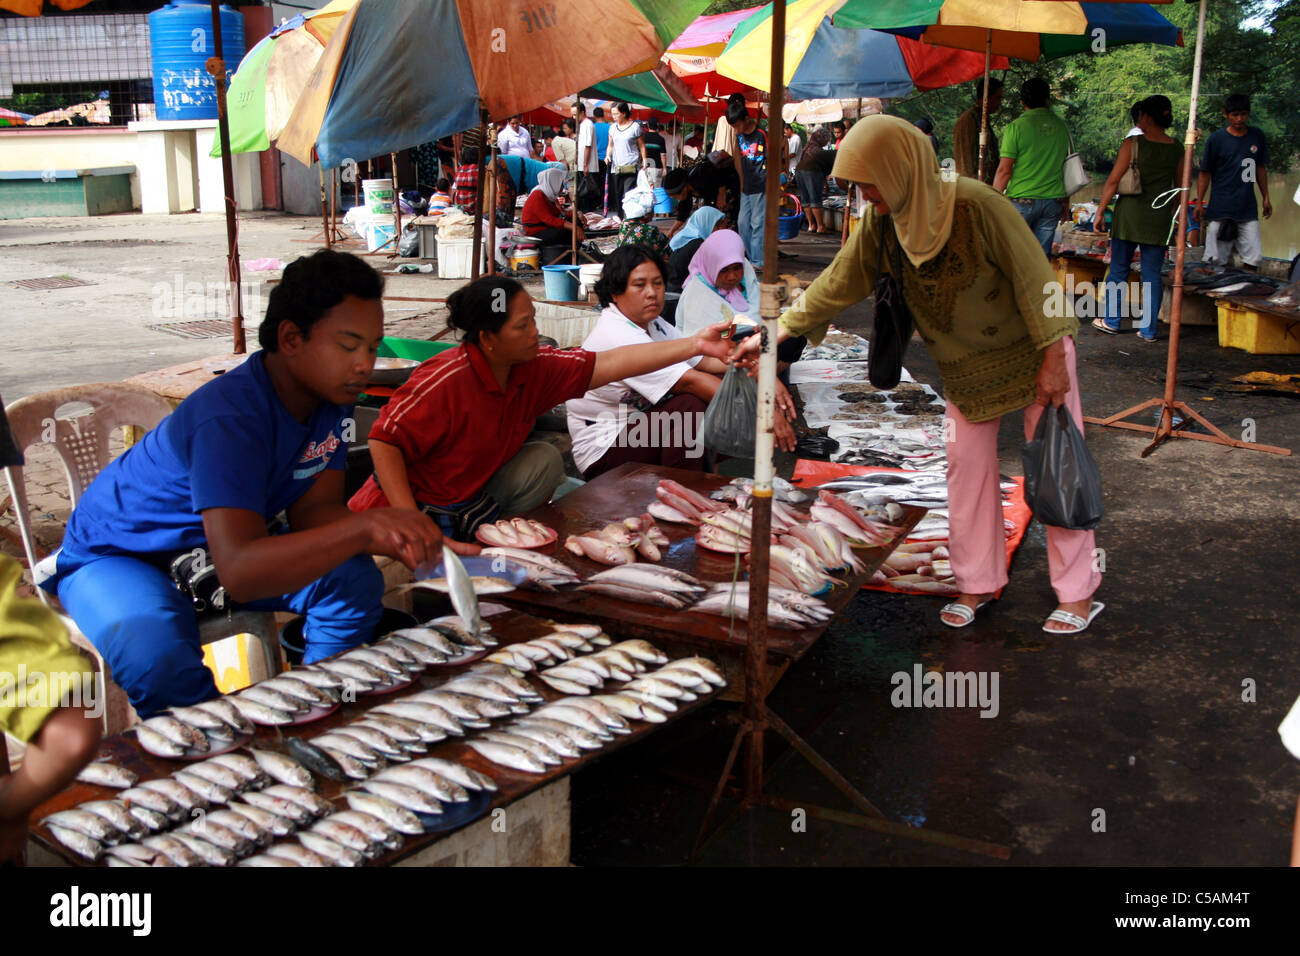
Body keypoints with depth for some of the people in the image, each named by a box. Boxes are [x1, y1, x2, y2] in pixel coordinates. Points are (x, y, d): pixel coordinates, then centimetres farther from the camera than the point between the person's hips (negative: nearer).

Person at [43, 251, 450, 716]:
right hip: (117, 556, -7)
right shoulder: (230, 416, -35)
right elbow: (239, 571, -44)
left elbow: (314, 509, -10)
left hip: (212, 552, 7)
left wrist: (391, 538, -30)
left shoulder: (331, 397, -9)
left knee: (355, 578, -12)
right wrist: (362, 528, -54)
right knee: (157, 657, -37)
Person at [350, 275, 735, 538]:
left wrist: (695, 345, -19)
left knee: (543, 460, -8)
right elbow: (384, 442, -25)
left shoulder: (534, 370, -7)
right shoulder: (445, 382, -29)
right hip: (412, 506, -6)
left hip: (474, 493, 7)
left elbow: (608, 364, -11)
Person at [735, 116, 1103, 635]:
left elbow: (1033, 276, -23)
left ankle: (1078, 591, 11)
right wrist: (776, 333, -5)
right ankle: (978, 583, 21)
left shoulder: (976, 205, -29)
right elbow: (837, 283, -3)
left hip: (1031, 351, -5)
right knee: (967, 465, 7)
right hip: (965, 366, 6)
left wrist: (1053, 359, -20)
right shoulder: (881, 222, -11)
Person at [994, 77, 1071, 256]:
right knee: (1042, 254, 8)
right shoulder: (1061, 126, 6)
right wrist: (1066, 200, 23)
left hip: (1022, 199, -4)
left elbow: (1004, 170, -10)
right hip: (1053, 200, 4)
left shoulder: (1017, 127, -8)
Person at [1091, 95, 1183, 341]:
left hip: (1130, 213, -3)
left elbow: (1113, 180, -8)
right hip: (1160, 217, 3)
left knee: (1118, 269, 10)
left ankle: (1111, 321, 17)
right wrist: (1171, 214, 23)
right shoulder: (1176, 150, 3)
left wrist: (1100, 211, -1)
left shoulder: (1133, 144, -8)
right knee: (1152, 274, 6)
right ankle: (1149, 329, 7)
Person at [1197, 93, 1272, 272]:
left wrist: (1266, 197, 18)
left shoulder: (1257, 136, 9)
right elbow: (1205, 173, 2)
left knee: (1253, 258, -1)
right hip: (1220, 209, -3)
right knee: (1217, 260, -4)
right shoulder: (1216, 139, -2)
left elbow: (1260, 168, 19)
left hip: (1248, 209, 4)